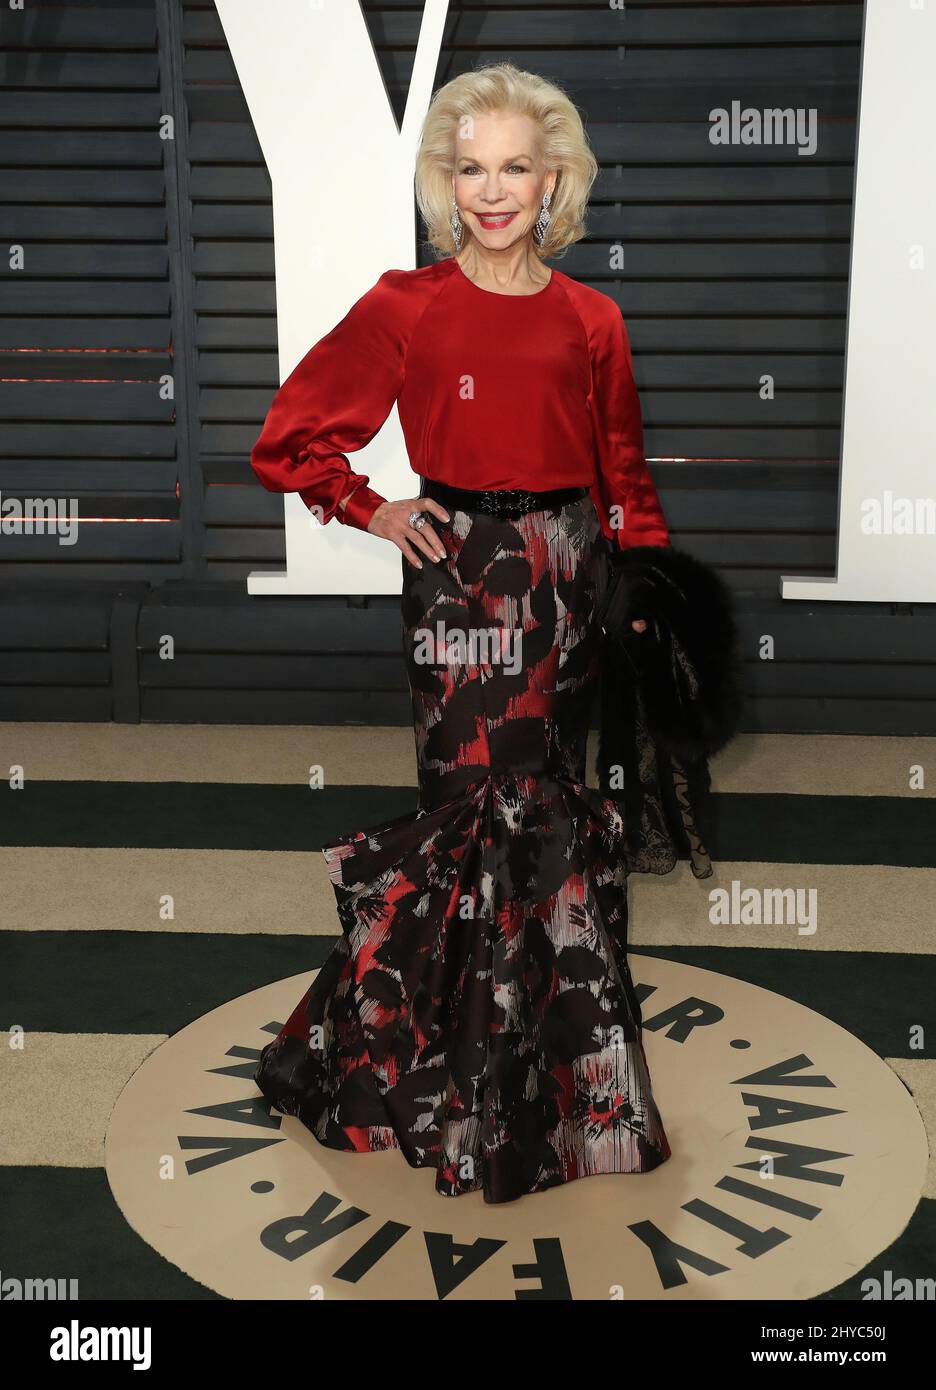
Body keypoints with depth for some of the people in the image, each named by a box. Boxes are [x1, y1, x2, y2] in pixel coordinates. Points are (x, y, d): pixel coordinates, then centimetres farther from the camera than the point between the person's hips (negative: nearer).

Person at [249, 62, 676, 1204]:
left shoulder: (590, 320, 8)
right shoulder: (406, 306, -1)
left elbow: (625, 477, 13)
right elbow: (288, 439, 4)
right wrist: (375, 512, -1)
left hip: (568, 574, 4)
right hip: (460, 574, -4)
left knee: (546, 802, 7)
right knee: (500, 805, -5)